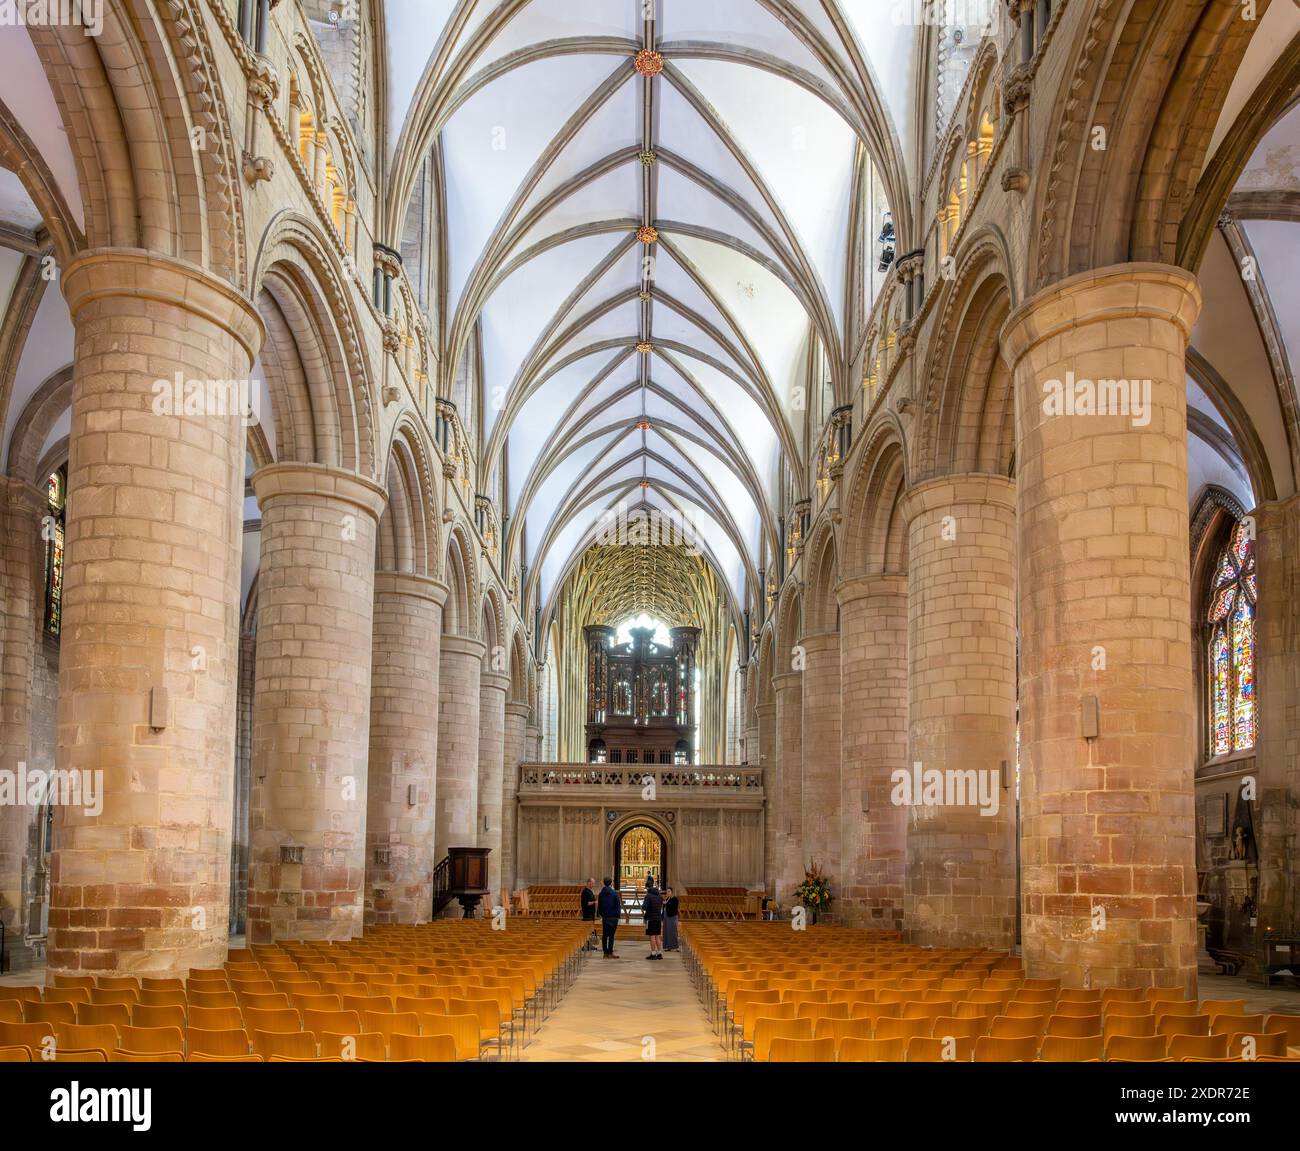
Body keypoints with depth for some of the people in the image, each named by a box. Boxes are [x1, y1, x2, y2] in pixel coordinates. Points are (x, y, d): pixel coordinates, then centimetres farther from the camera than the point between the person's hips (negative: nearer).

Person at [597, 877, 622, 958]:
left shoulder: (601, 893, 4)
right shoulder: (614, 893, -10)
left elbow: (599, 905, 9)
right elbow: (618, 905, -9)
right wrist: (617, 914, 0)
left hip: (604, 917, 5)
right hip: (613, 917, -5)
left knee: (604, 935, 10)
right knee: (611, 935, -3)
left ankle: (605, 952, 11)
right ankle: (610, 953, -4)